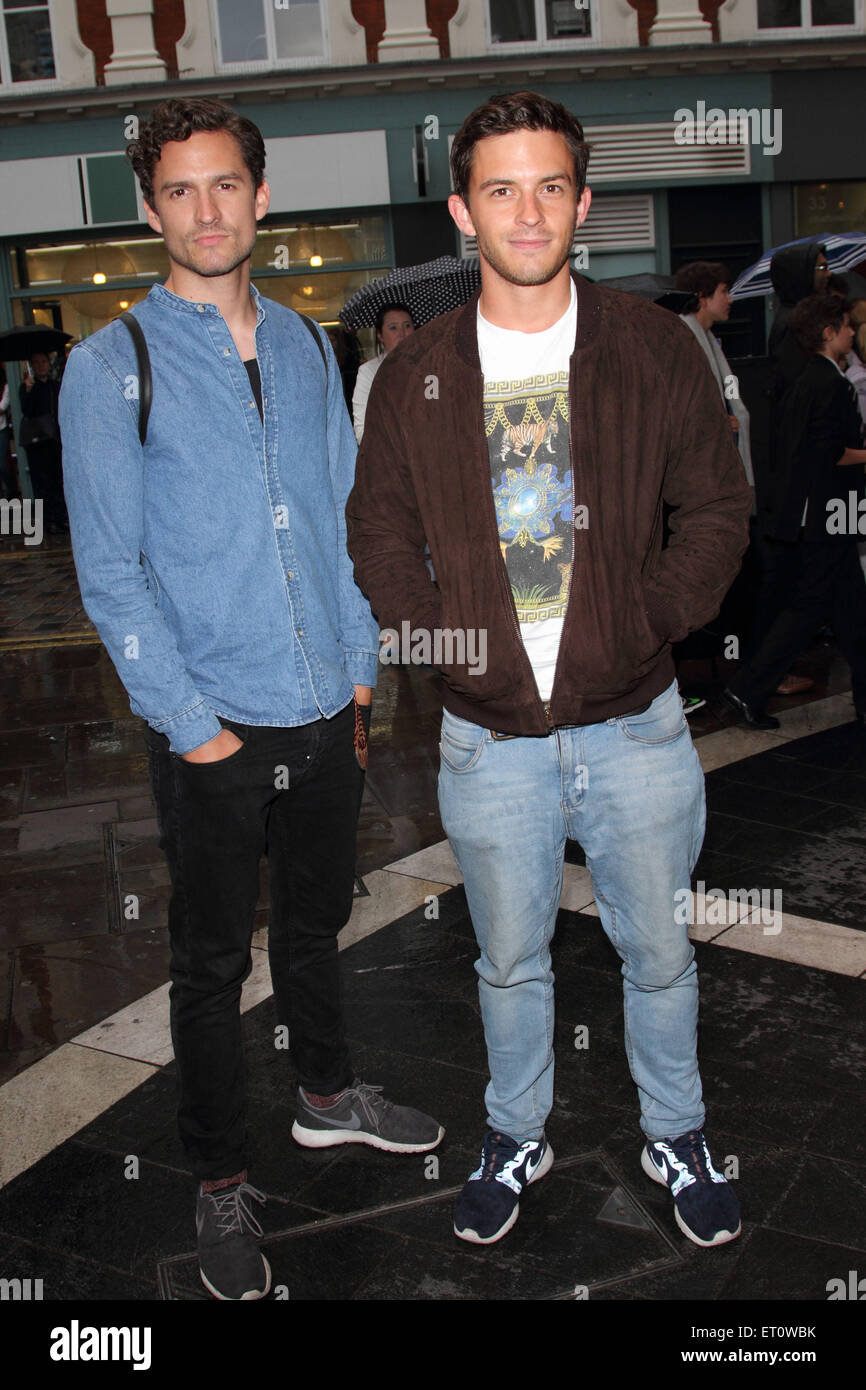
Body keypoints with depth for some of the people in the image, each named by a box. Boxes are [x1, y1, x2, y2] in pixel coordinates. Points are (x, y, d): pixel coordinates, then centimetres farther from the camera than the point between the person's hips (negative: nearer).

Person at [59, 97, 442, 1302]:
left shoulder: (304, 347, 8)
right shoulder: (111, 367, -7)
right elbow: (108, 571, -9)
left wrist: (359, 669, 8)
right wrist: (192, 724, -12)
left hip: (324, 711, 5)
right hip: (211, 730, -4)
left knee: (315, 921, 22)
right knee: (213, 961, 10)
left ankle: (328, 1096, 45)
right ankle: (221, 1185, 28)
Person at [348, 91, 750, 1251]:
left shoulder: (654, 348, -2)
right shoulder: (414, 377, 0)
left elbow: (718, 508, 2)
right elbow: (379, 537, 6)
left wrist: (648, 619, -9)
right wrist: (446, 637, -7)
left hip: (635, 725, 0)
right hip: (488, 736, 1)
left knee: (658, 953, 14)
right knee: (510, 960, 16)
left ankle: (677, 1139, 39)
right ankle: (516, 1138, 40)